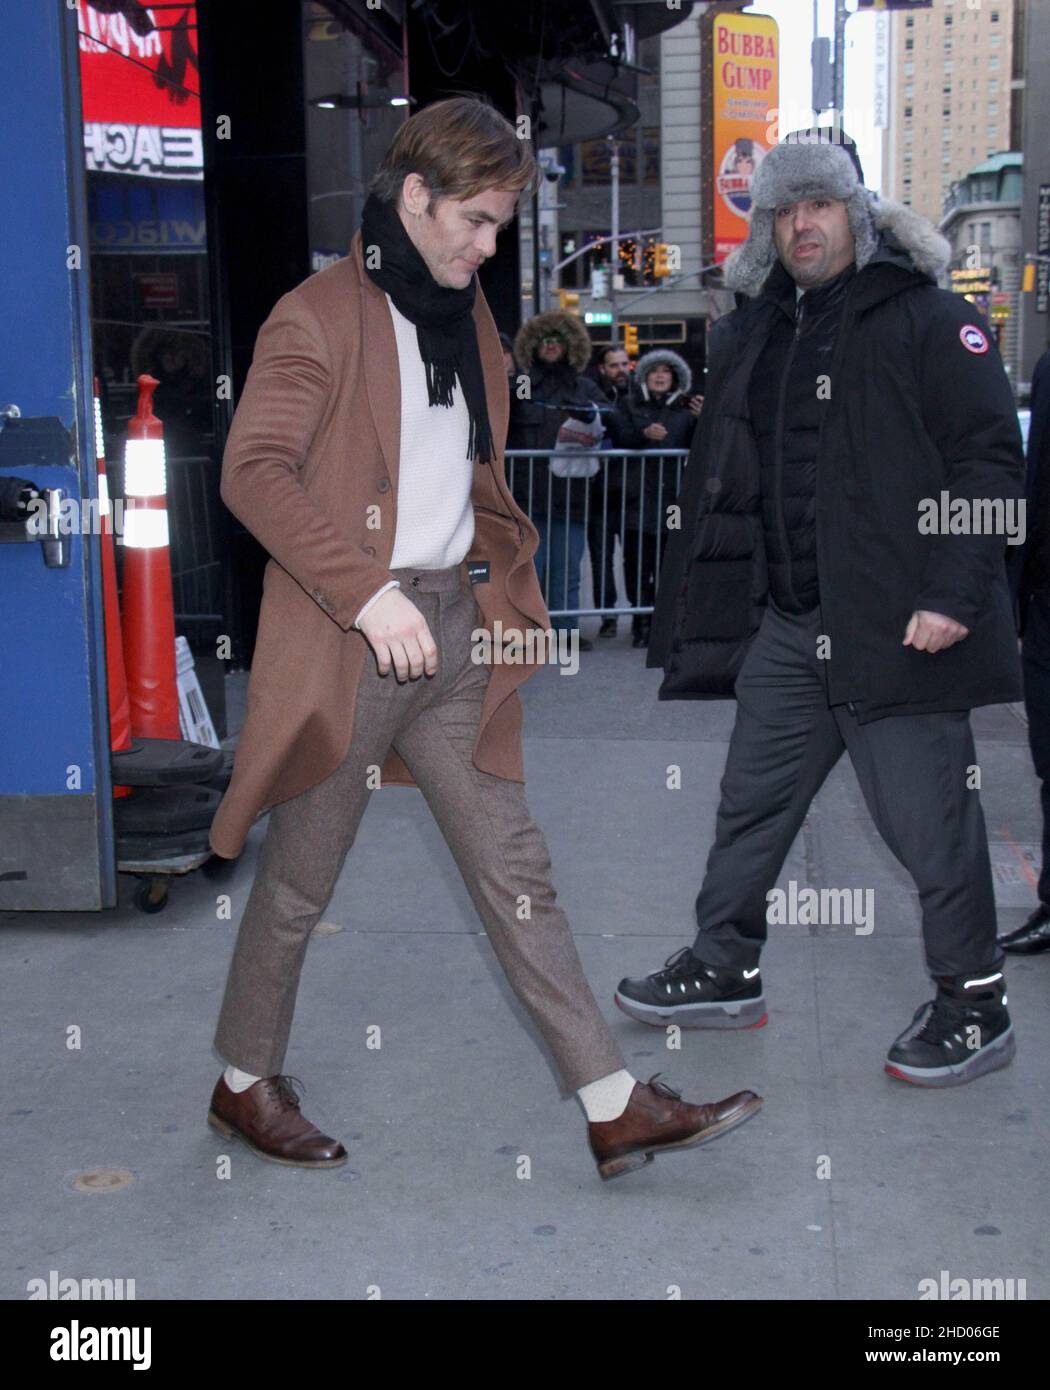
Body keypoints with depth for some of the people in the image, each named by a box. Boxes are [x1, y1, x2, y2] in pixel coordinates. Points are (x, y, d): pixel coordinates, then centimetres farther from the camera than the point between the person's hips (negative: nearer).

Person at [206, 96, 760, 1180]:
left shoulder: (469, 318, 17)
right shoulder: (318, 316, -9)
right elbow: (252, 471, -20)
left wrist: (512, 585, 11)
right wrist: (368, 592, -27)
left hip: (455, 633, 7)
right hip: (348, 643, -6)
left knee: (514, 869, 6)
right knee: (298, 883, 8)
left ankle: (615, 1107, 8)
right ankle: (245, 1085, 29)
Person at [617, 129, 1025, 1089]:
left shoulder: (927, 321, -5)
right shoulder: (756, 334, 16)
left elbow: (989, 461, -10)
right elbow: (718, 484, 20)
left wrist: (954, 591, -17)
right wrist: (704, 609, 16)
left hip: (898, 623, -7)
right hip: (786, 626, 7)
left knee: (930, 820, 0)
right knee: (751, 802, 14)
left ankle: (974, 1002, 17)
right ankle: (724, 971, 30)